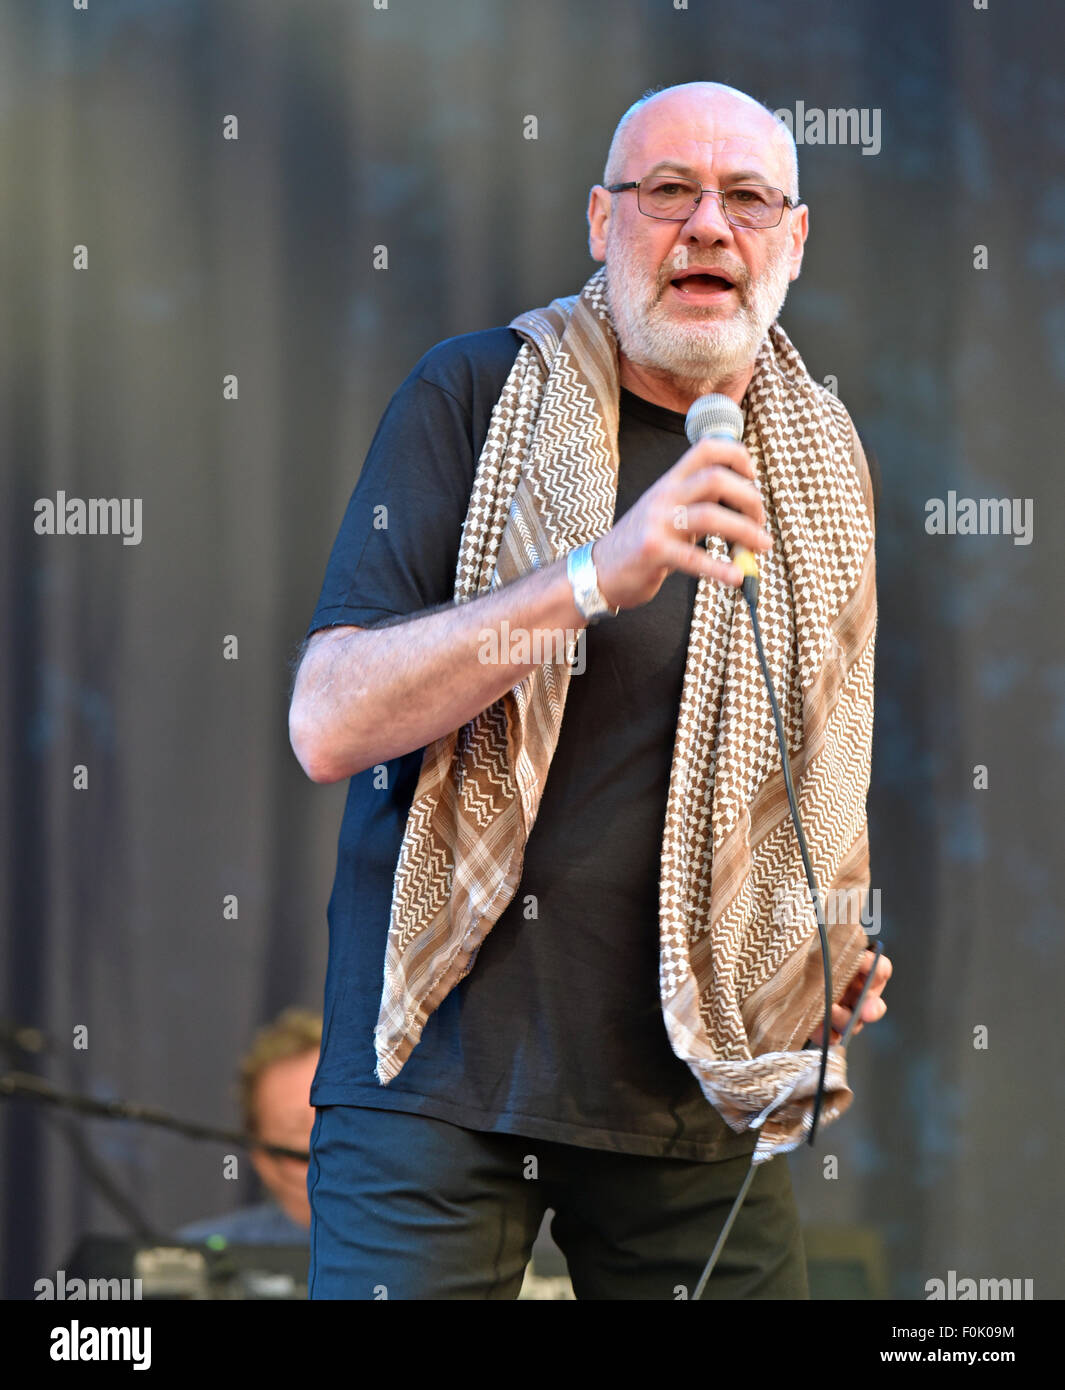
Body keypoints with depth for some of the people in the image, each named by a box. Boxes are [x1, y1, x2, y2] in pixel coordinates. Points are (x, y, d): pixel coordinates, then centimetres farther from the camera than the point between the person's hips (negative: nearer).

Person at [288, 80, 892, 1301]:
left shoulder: (822, 462, 9)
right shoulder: (473, 397, -5)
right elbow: (329, 728, -16)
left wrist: (832, 932, 8)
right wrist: (596, 576, -26)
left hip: (698, 1089, 4)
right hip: (445, 1065, -4)